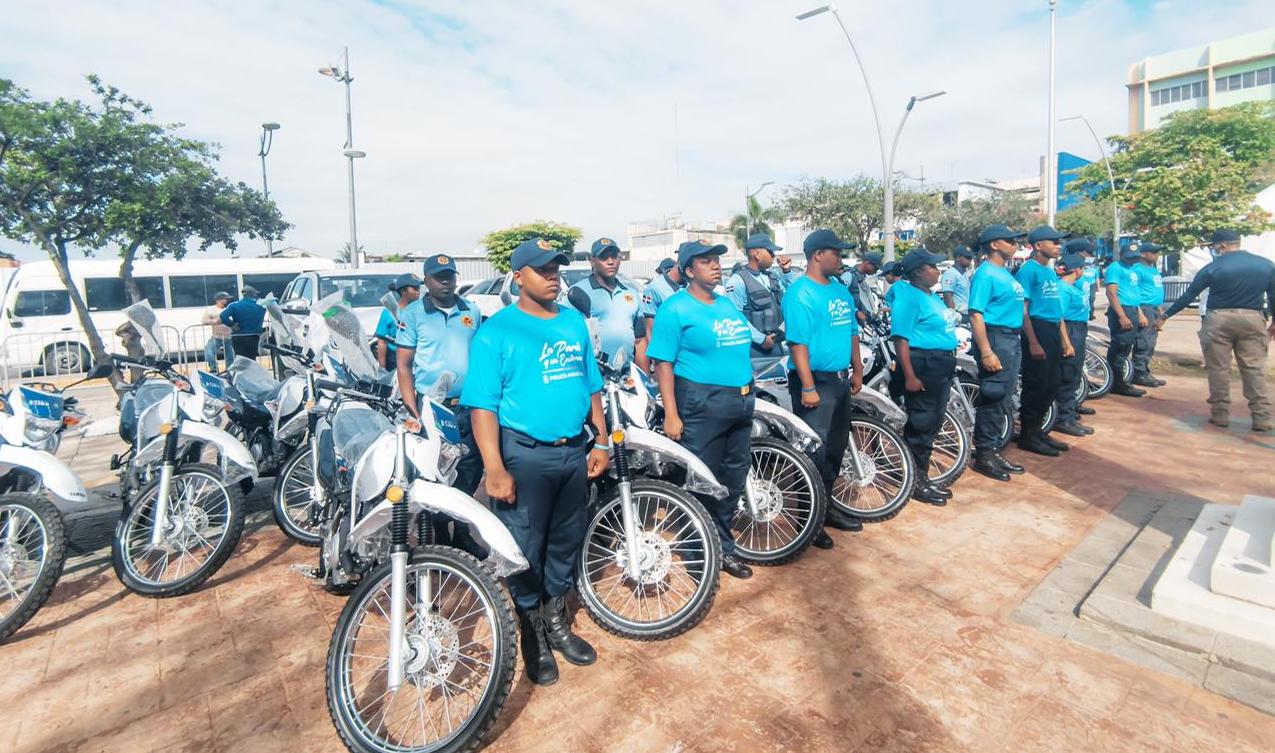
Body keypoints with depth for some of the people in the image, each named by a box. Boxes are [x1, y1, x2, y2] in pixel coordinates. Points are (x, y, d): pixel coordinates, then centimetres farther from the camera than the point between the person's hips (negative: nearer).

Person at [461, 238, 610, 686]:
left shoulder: (574, 322, 8)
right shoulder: (496, 331, -8)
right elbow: (482, 404, -13)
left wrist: (601, 442, 9)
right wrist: (495, 469, -19)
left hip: (575, 451, 6)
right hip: (525, 454, -5)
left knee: (567, 542, 17)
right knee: (526, 548, 5)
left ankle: (556, 621, 37)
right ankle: (533, 634, 27)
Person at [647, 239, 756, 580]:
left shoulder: (728, 304, 15)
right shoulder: (675, 309, -7)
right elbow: (663, 363, -12)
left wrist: (749, 391, 19)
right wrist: (671, 414, -18)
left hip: (741, 402, 8)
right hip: (702, 404, -8)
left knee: (733, 479, 15)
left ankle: (723, 548, 32)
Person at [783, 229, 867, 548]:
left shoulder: (841, 290, 13)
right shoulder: (800, 294, -14)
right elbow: (798, 343, -20)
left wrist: (857, 371, 17)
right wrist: (808, 388, -23)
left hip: (841, 379, 9)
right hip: (816, 381, -9)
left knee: (836, 447, 16)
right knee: (813, 451, -5)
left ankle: (826, 507, 30)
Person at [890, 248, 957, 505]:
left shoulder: (932, 296, 16)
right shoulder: (908, 298, -14)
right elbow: (901, 339, -20)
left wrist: (948, 366, 22)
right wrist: (910, 377, -25)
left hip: (941, 367, 10)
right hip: (922, 366, -10)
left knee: (932, 423, 15)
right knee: (920, 423, -4)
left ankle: (923, 477, 26)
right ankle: (916, 483, 7)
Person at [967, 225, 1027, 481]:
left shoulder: (1005, 273, 16)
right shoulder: (986, 273, -13)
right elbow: (976, 315, -20)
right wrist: (986, 352, -26)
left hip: (1012, 340, 10)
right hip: (996, 338, -10)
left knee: (1004, 399, 14)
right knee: (992, 398, -5)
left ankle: (994, 450, 25)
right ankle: (983, 455, 5)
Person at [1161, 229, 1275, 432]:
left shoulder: (1214, 267, -3)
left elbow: (1188, 296, 1)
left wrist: (1166, 315, 10)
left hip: (1219, 320, -3)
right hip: (1253, 319, 3)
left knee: (1218, 368, 4)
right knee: (1255, 368, 5)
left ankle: (1220, 414, 8)